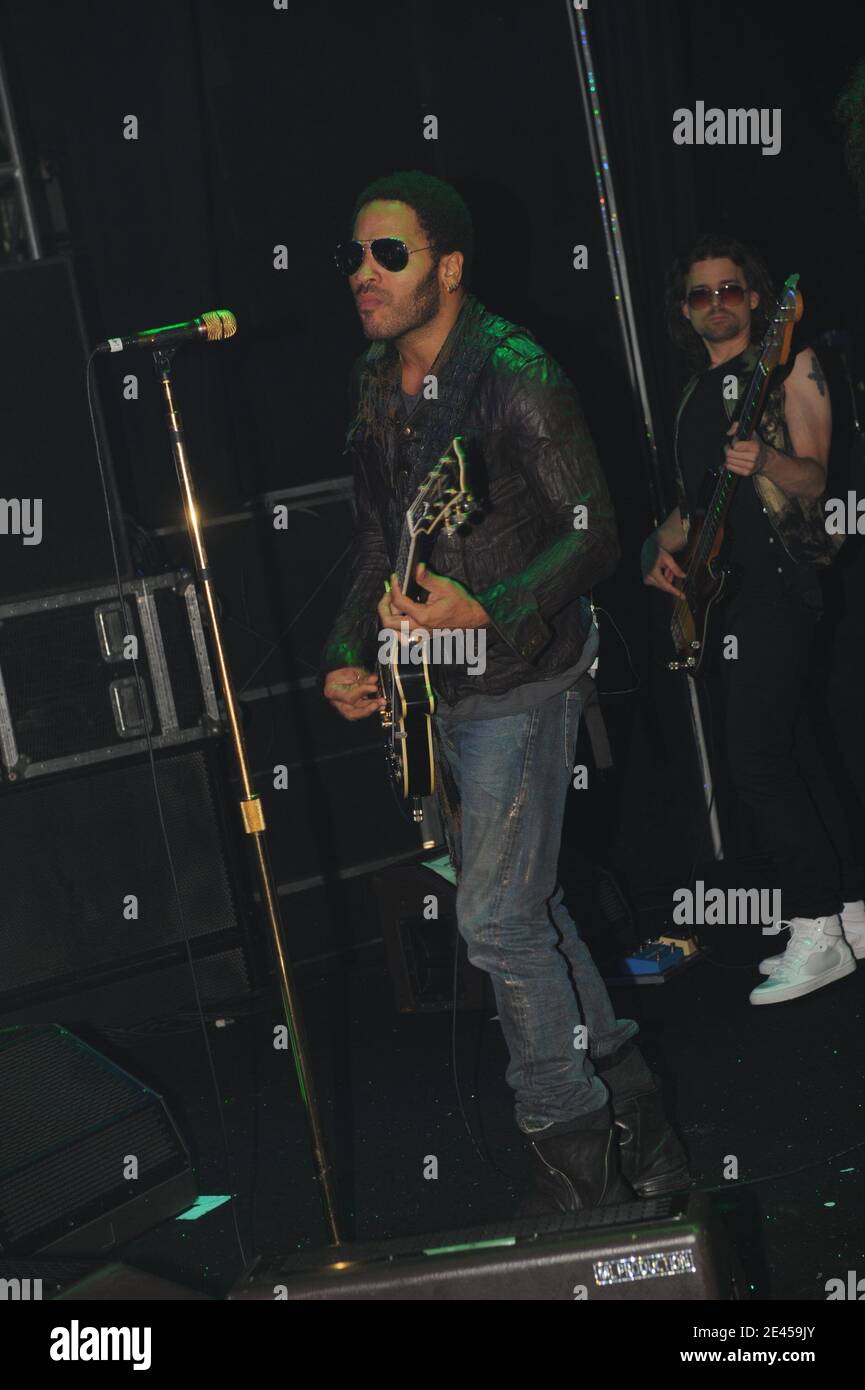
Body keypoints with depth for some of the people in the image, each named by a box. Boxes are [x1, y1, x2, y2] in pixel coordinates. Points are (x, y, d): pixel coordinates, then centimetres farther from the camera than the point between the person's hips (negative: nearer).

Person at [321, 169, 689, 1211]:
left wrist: (484, 610, -29)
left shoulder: (514, 375, -16)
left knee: (498, 921, -7)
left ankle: (569, 1140, 11)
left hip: (519, 682, -8)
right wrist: (347, 654, 6)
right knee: (526, 904, 15)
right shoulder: (373, 385, 7)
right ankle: (630, 1107, 30)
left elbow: (593, 533, -16)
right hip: (431, 687, 8)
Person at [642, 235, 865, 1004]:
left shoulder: (787, 366, -3)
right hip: (725, 589, 8)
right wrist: (666, 545, 7)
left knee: (759, 761, -14)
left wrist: (765, 462, -30)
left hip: (775, 583, -8)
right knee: (792, 755, 9)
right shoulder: (696, 392, 20)